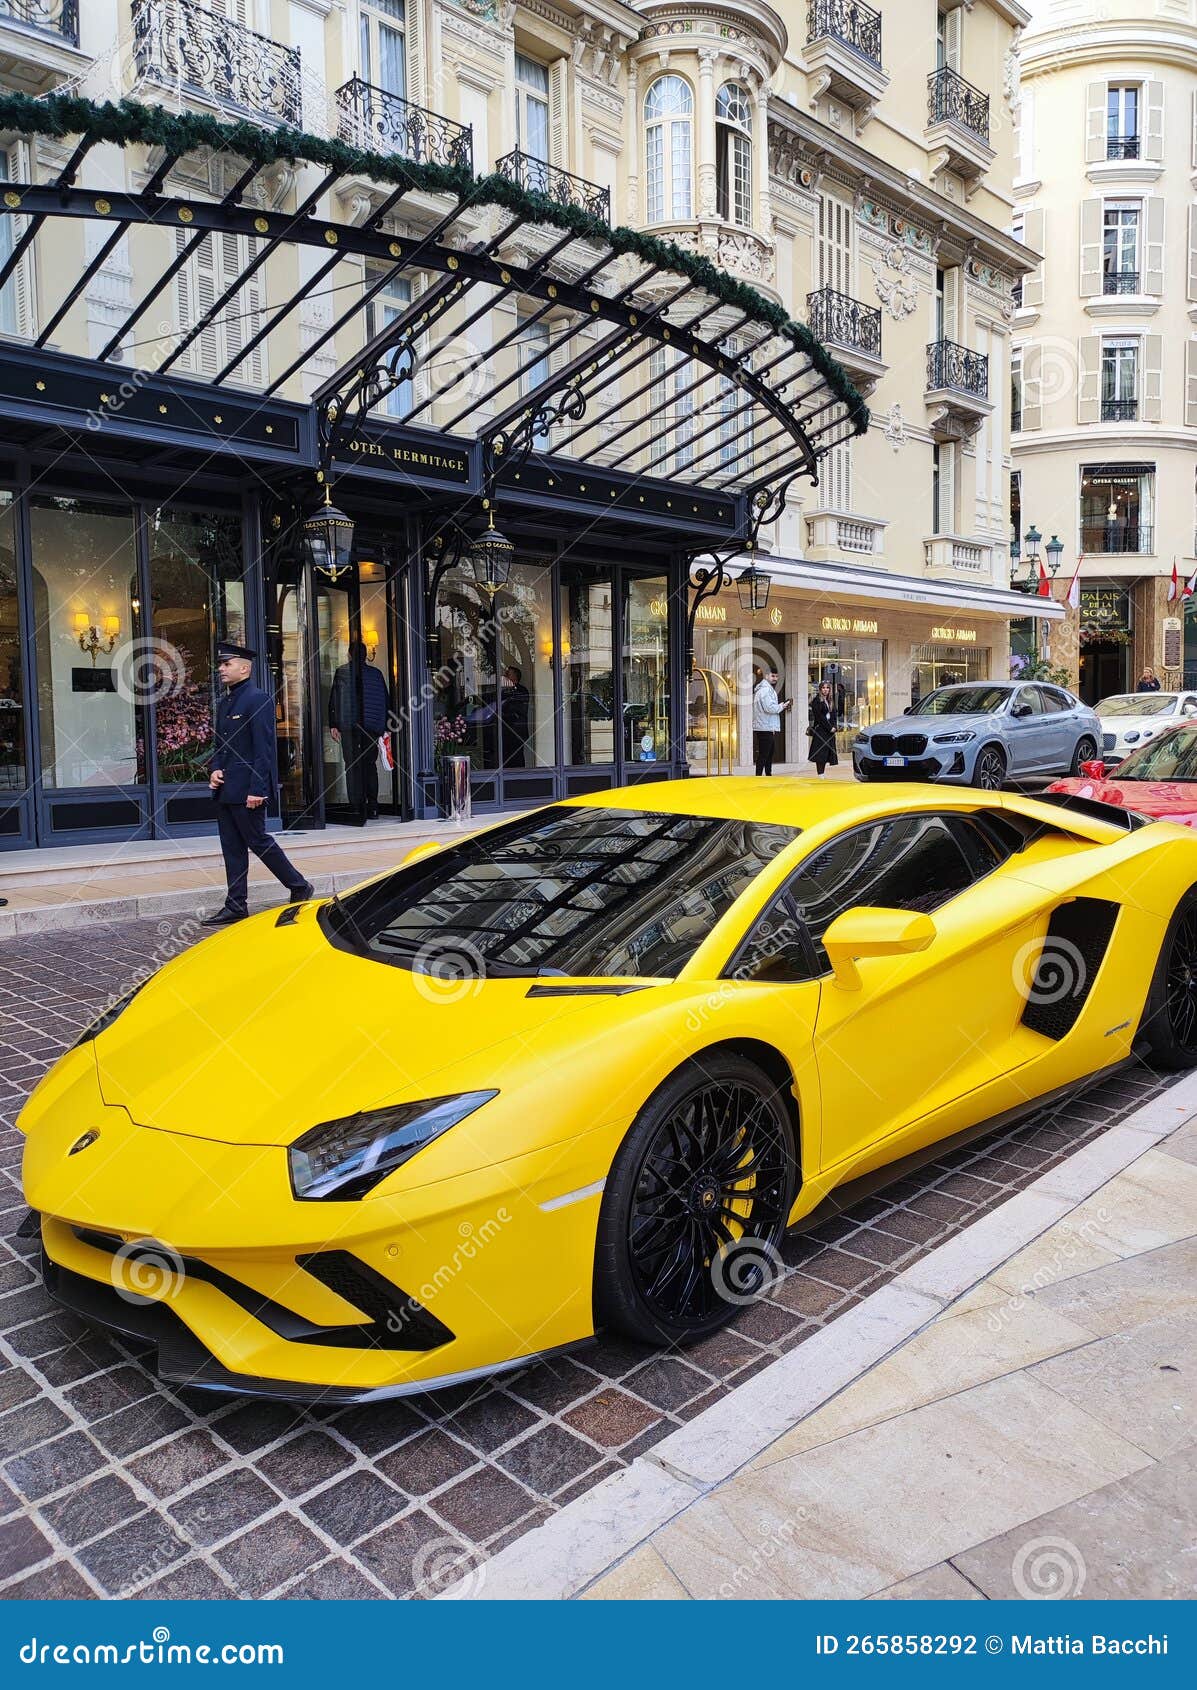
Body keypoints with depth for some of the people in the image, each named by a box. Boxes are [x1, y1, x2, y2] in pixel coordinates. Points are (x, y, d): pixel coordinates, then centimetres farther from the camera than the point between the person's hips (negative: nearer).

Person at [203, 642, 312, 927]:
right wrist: (214, 770, 4)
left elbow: (263, 748, -17)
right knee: (232, 847, 10)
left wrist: (257, 789, -21)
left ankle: (299, 887, 14)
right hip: (226, 790, 9)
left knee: (258, 841, -2)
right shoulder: (225, 702, 16)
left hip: (246, 790, -9)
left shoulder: (258, 700, -12)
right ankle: (235, 907, 15)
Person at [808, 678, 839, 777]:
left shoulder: (830, 701, 16)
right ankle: (820, 774, -9)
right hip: (820, 730, -7)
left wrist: (833, 726, -2)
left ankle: (823, 773, 10)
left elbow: (833, 715, 15)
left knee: (827, 752, 6)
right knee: (820, 752, -9)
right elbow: (819, 716, -12)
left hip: (829, 730, 7)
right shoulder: (817, 700, -6)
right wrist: (829, 727, -13)